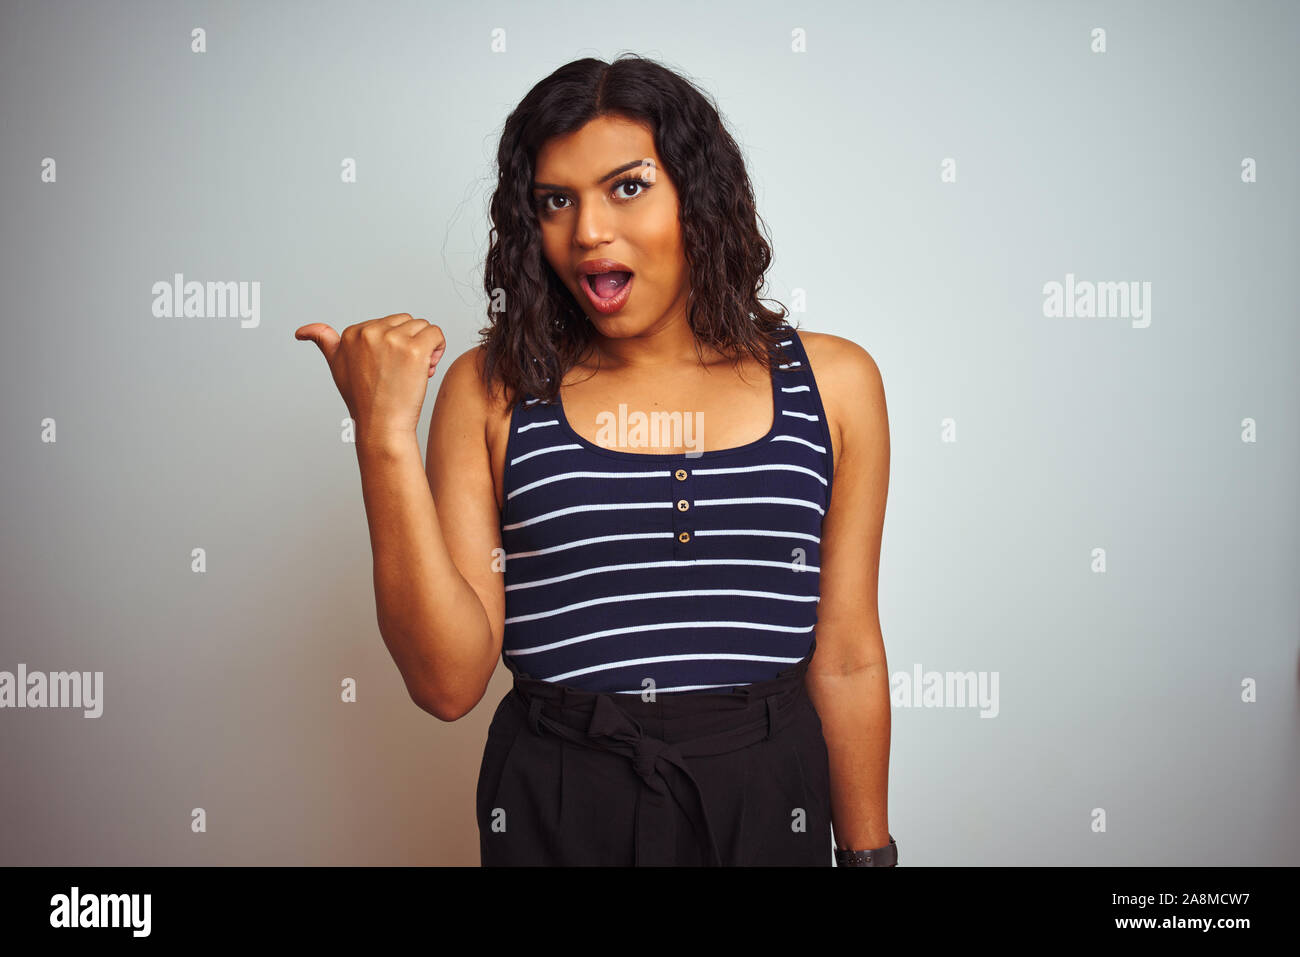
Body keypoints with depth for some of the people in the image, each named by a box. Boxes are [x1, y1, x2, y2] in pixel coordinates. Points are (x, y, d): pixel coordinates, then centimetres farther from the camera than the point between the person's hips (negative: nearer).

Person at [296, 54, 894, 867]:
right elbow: (449, 682, -11)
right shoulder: (491, 390, -4)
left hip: (766, 806, 1)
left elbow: (846, 661, 2)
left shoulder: (829, 381, -2)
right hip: (556, 810, 0)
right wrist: (385, 434, -18)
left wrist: (867, 851, 6)